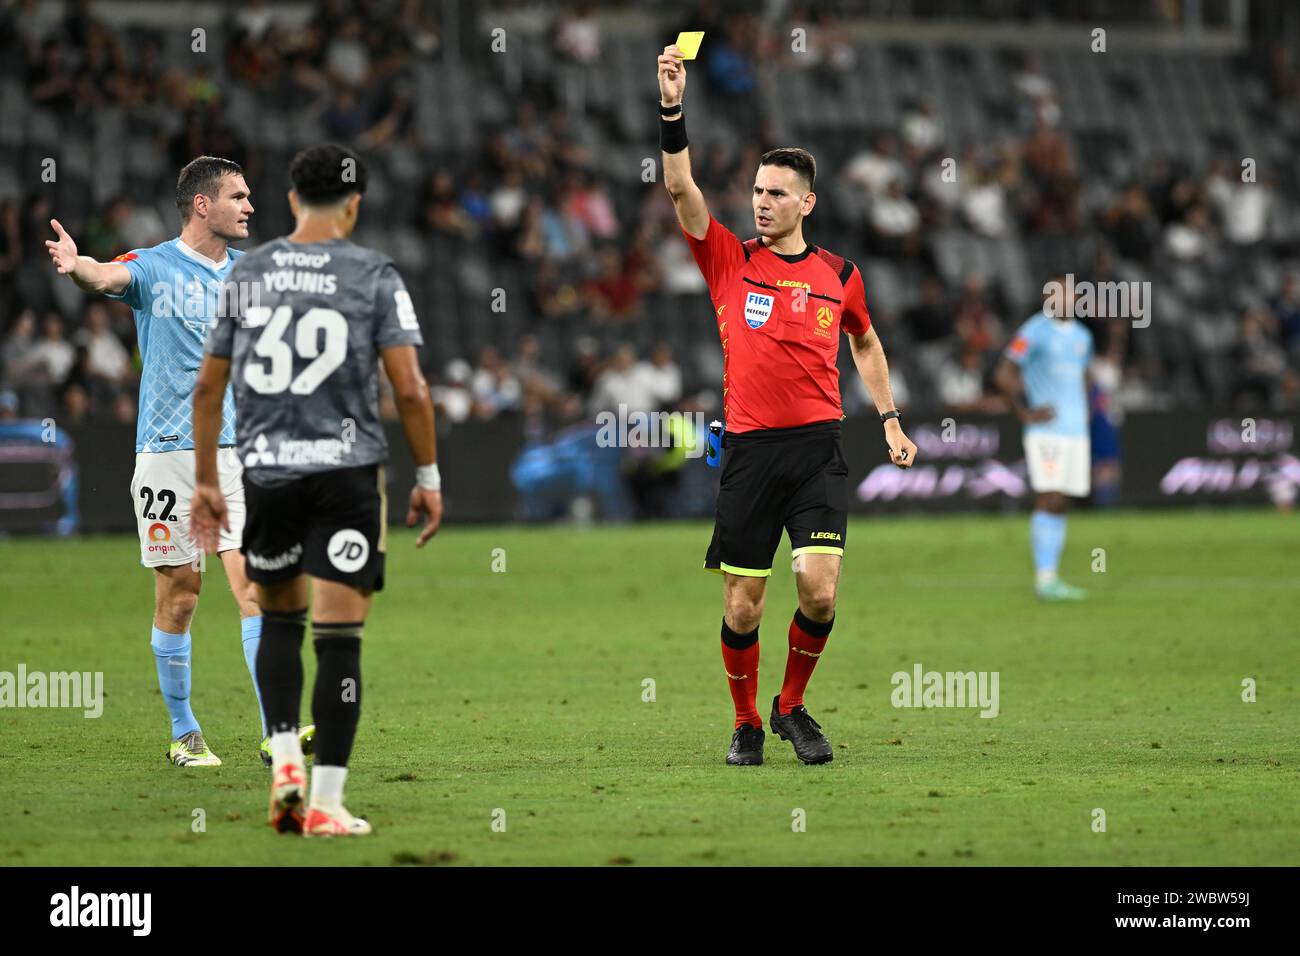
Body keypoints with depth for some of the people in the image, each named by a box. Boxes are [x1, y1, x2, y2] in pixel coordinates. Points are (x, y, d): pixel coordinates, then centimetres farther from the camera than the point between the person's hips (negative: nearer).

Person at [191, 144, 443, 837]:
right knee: (339, 637, -2)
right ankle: (325, 802, -6)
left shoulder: (247, 274, 8)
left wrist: (205, 482, 18)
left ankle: (284, 760, 4)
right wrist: (428, 478, 2)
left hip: (266, 471, 3)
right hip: (347, 469, -3)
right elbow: (409, 390, -7)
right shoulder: (374, 275, -1)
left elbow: (208, 388, 10)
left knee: (280, 620, 21)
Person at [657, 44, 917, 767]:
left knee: (819, 589, -13)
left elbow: (866, 342, 26)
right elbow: (681, 188, -8)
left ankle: (793, 707, 10)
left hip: (819, 448, 0)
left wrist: (890, 419, 19)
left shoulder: (839, 274, 9)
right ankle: (746, 723, 21)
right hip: (749, 449, 0)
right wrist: (673, 107, -20)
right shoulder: (730, 260, 4)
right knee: (743, 604, 1)